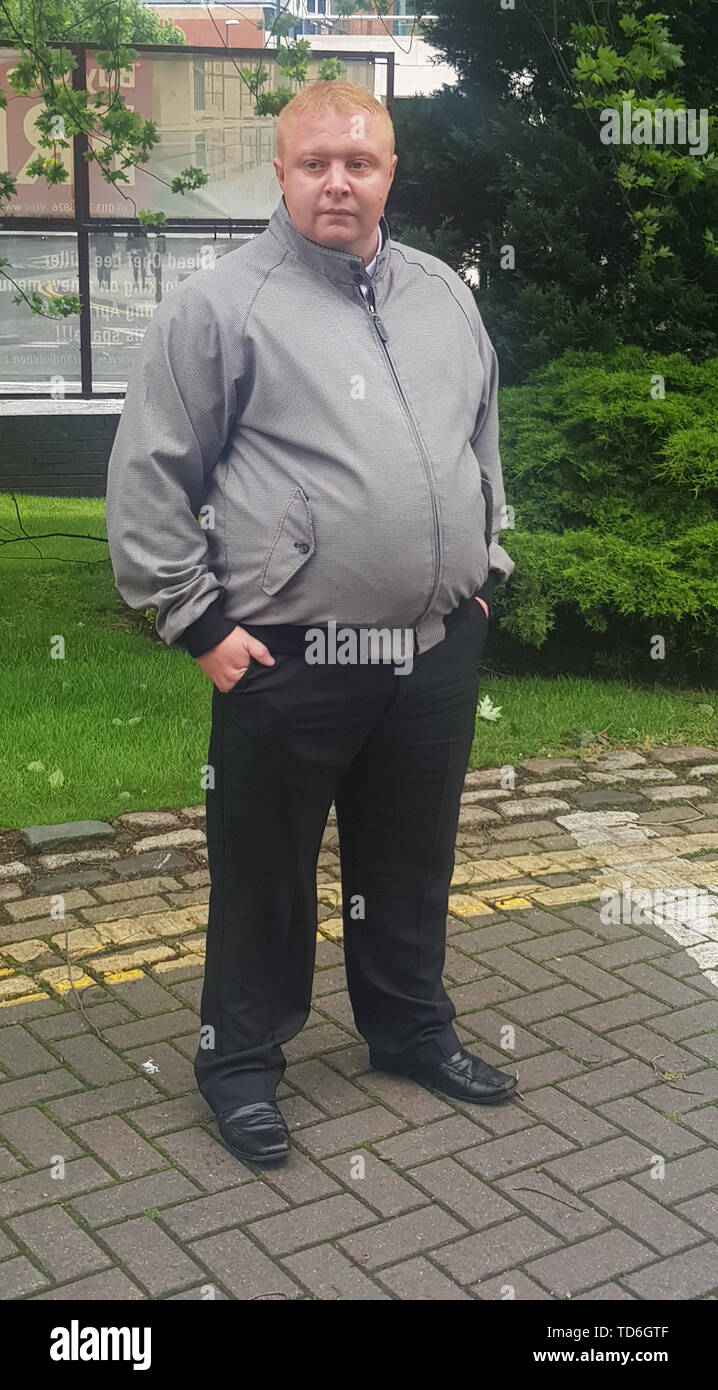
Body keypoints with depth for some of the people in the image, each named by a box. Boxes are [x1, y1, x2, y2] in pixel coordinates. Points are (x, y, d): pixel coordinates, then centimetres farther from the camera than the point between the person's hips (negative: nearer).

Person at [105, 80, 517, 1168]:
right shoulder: (221, 306, -7)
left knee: (412, 863, 20)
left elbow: (485, 444, 23)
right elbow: (148, 482, -7)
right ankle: (242, 1059, 29)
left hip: (437, 653, 5)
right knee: (264, 873, 9)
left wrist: (485, 568, 17)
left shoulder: (444, 295, 11)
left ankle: (413, 1029, 40)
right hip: (290, 662, -5)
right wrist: (199, 622, -9)